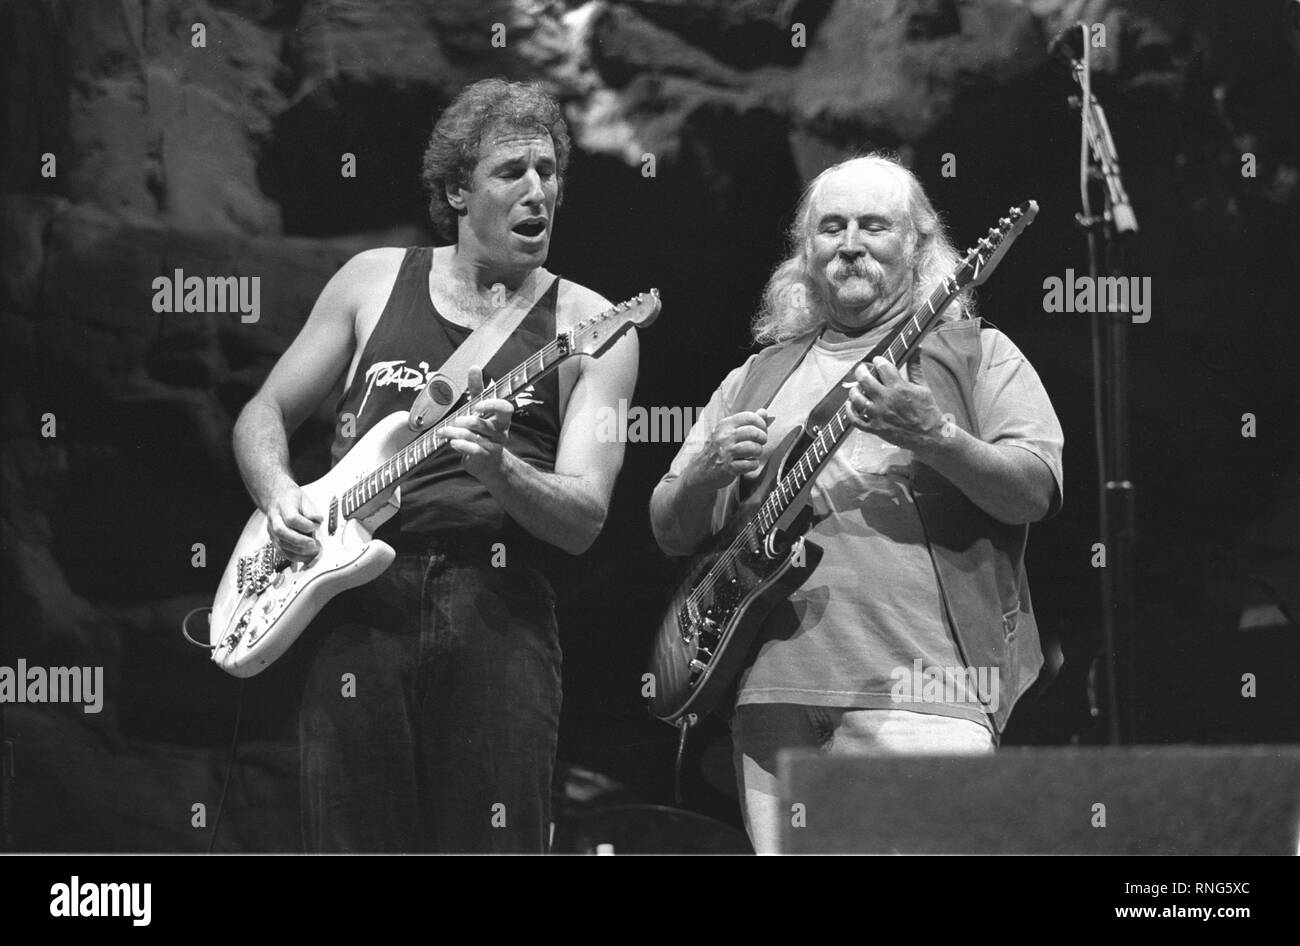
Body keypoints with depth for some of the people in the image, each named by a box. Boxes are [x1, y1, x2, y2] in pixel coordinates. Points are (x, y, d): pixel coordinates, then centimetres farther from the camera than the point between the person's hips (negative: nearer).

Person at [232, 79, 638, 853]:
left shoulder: (586, 326, 7)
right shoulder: (374, 281, 14)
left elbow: (584, 519, -2)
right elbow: (265, 414, 20)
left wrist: (497, 469, -21)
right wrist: (279, 494, -1)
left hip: (498, 610, -1)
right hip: (357, 597, 1)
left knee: (494, 843, -6)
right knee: (352, 838, 1)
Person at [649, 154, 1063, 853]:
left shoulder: (975, 353, 10)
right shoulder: (756, 379, 22)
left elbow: (1035, 493, -3)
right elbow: (670, 534, 20)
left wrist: (935, 437, -20)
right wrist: (705, 475, -2)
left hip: (920, 687, -4)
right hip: (773, 688, 4)